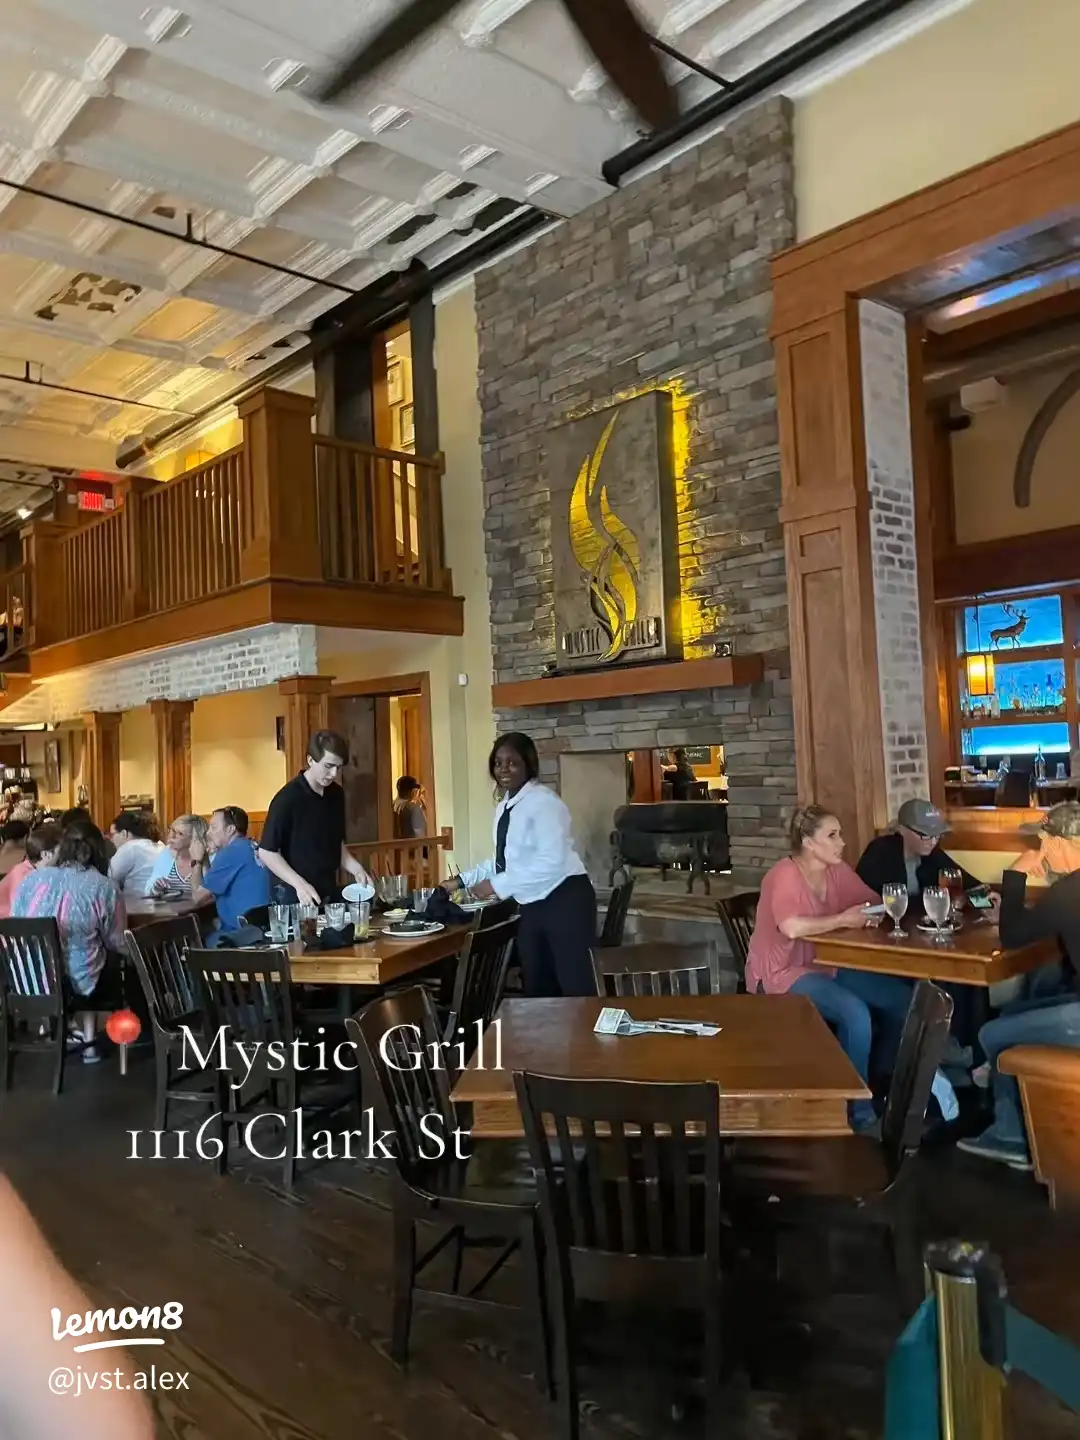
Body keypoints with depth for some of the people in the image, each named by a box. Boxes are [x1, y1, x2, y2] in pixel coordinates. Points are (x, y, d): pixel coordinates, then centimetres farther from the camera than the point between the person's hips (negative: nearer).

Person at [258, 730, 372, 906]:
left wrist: (355, 869, 0)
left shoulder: (336, 795, 5)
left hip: (330, 892, 6)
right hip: (296, 896, -6)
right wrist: (299, 884, -22)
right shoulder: (287, 799, -15)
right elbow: (266, 852, -13)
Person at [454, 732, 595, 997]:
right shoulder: (503, 808, 11)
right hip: (532, 906, 9)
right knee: (536, 987, 16)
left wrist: (499, 885, -22)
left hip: (564, 902, -9)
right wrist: (464, 880, 11)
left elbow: (552, 862, -24)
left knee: (576, 989, -2)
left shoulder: (543, 801, -16)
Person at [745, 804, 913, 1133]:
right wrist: (842, 920, -24)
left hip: (826, 965, 9)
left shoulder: (838, 871, 3)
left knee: (902, 998, -1)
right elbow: (792, 928, -35)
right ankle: (859, 1111, -11)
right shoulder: (785, 875, -21)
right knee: (855, 1013, -29)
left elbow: (874, 903, 10)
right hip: (783, 974, -8)